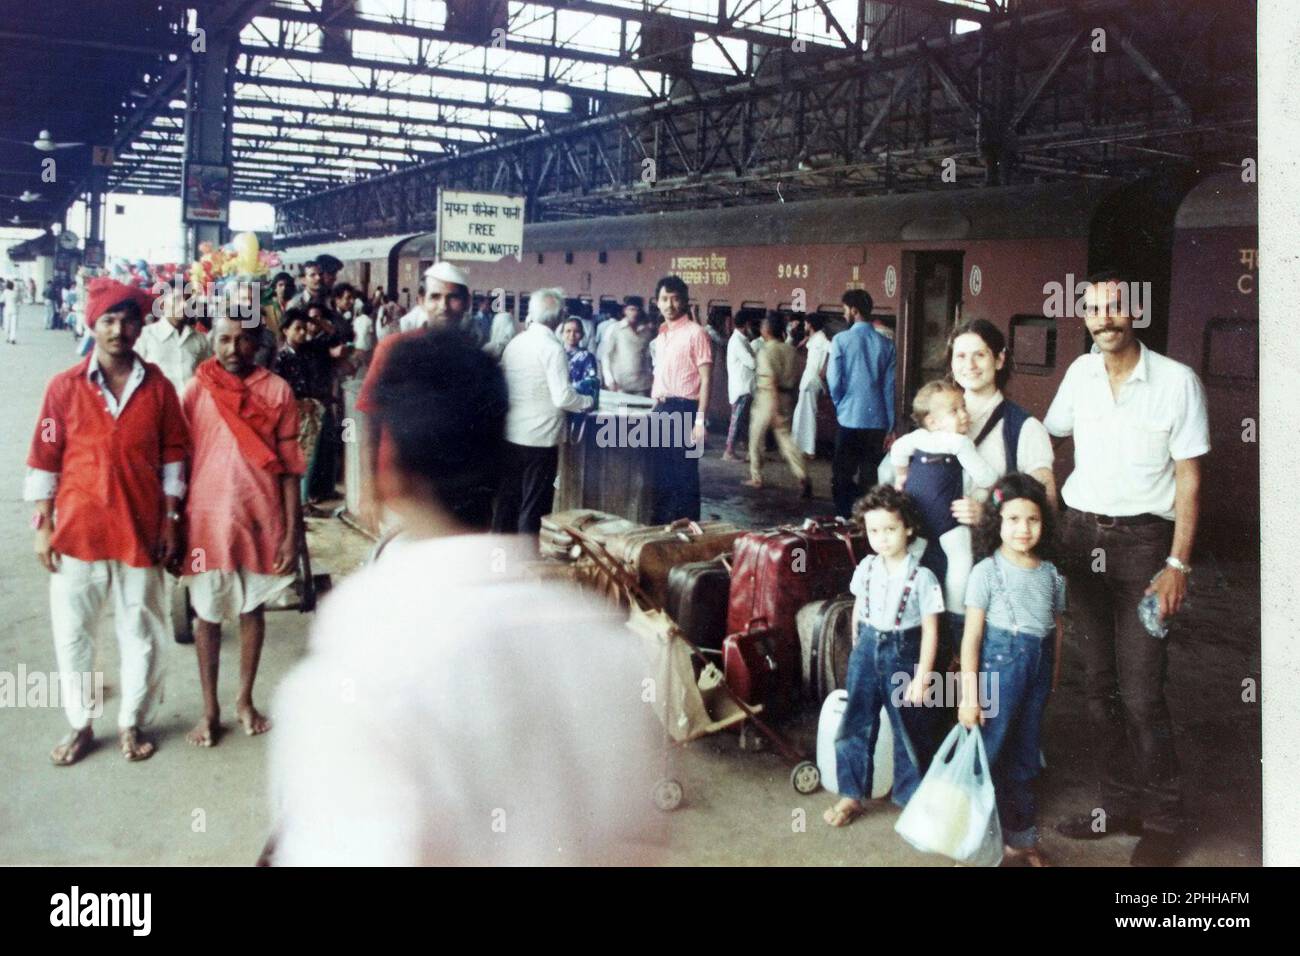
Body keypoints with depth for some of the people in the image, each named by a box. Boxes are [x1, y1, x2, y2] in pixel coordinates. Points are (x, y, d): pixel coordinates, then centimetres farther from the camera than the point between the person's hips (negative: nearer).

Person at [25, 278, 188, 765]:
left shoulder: (158, 387, -2)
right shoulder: (64, 387, -4)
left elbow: (173, 456, 3)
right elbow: (44, 460, 0)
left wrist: (170, 521, 1)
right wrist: (43, 526, -2)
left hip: (140, 530, 0)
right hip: (78, 529, 0)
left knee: (141, 632, 10)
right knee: (72, 632, 11)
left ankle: (131, 723, 27)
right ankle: (80, 724, 28)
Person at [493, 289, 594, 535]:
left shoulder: (514, 343, 4)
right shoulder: (552, 348, -15)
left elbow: (502, 384, 11)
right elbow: (562, 397, -19)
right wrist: (588, 401, -2)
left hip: (509, 434, 6)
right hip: (540, 438, -6)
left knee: (506, 499, 15)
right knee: (534, 506, 4)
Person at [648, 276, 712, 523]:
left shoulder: (695, 333, -8)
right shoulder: (661, 335, 15)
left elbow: (705, 380, -11)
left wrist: (700, 420, -17)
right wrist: (655, 408, 17)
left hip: (683, 410, -7)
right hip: (660, 410, 7)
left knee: (685, 475, -2)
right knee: (661, 475, 12)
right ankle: (660, 526, 20)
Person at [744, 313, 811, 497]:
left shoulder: (766, 352, -14)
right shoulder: (789, 349, 5)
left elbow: (771, 381, -20)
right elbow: (795, 375, 7)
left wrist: (775, 410, -21)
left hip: (768, 398, -5)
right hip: (786, 397, 6)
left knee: (756, 439, 12)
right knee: (785, 437, 7)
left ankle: (756, 478, 20)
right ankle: (802, 477, -9)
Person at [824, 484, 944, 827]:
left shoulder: (922, 577, -14)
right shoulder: (866, 568, -1)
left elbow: (930, 631, -12)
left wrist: (921, 677, -13)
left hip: (903, 654, -4)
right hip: (866, 649, 4)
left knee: (906, 728, 7)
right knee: (856, 724, 7)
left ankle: (911, 795, 24)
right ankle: (851, 794, 19)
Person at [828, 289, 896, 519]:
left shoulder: (841, 340, -7)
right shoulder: (885, 344, 1)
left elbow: (834, 381, -9)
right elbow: (889, 386, 2)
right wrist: (890, 426, 7)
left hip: (849, 418, -3)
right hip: (877, 420, 3)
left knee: (843, 476, 8)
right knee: (872, 477, 10)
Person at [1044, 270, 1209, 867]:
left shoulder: (1177, 382, -6)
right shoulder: (1080, 372, 6)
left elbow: (1188, 478, -5)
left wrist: (1178, 563, -11)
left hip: (1141, 539, -4)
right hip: (1079, 534, 4)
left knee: (1141, 693, -6)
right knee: (1099, 683, 9)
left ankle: (1163, 819, 12)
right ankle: (1120, 804, 23)